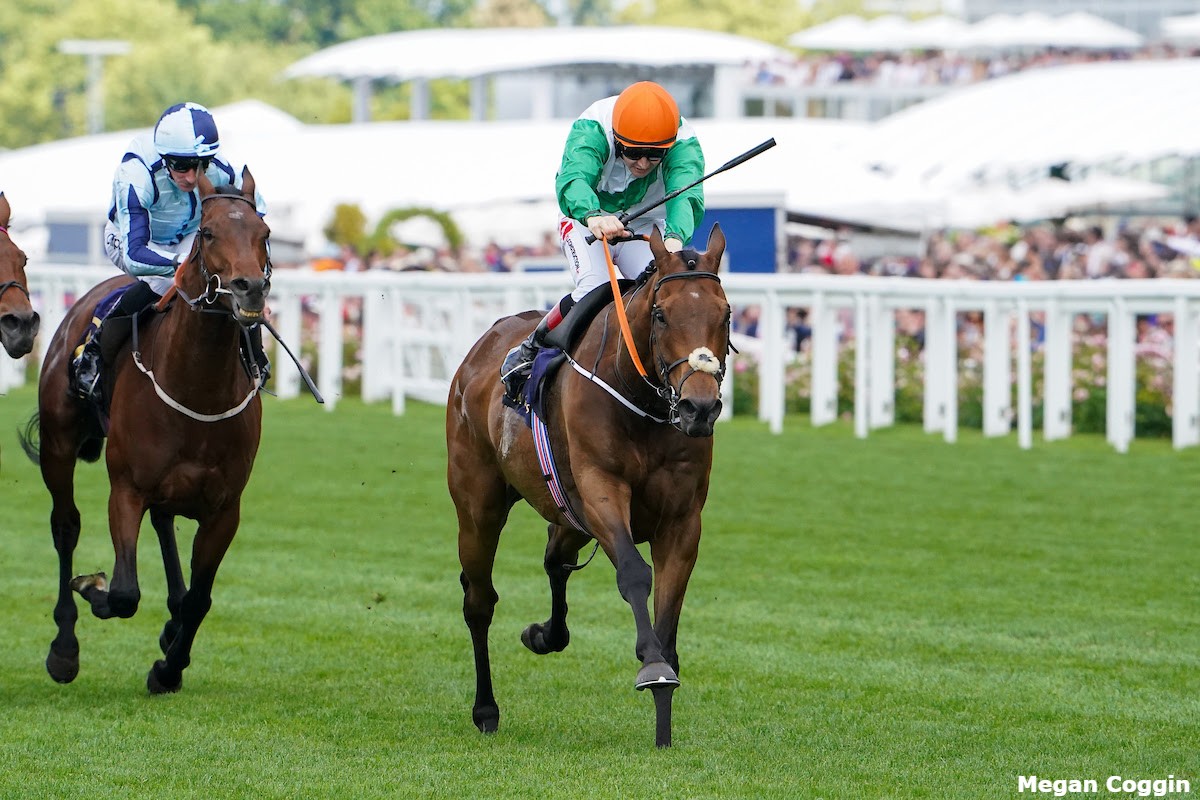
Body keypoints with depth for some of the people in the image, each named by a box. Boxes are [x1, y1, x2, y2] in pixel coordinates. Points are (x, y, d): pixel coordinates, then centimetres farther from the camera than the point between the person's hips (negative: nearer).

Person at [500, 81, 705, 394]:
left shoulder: (683, 145, -29)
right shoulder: (591, 131, -33)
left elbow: (686, 195, -46)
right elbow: (572, 179, -50)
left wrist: (675, 238, -69)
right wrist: (593, 216, -74)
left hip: (644, 225, 2)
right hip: (586, 217, -2)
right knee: (594, 289, -28)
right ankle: (529, 349, -5)